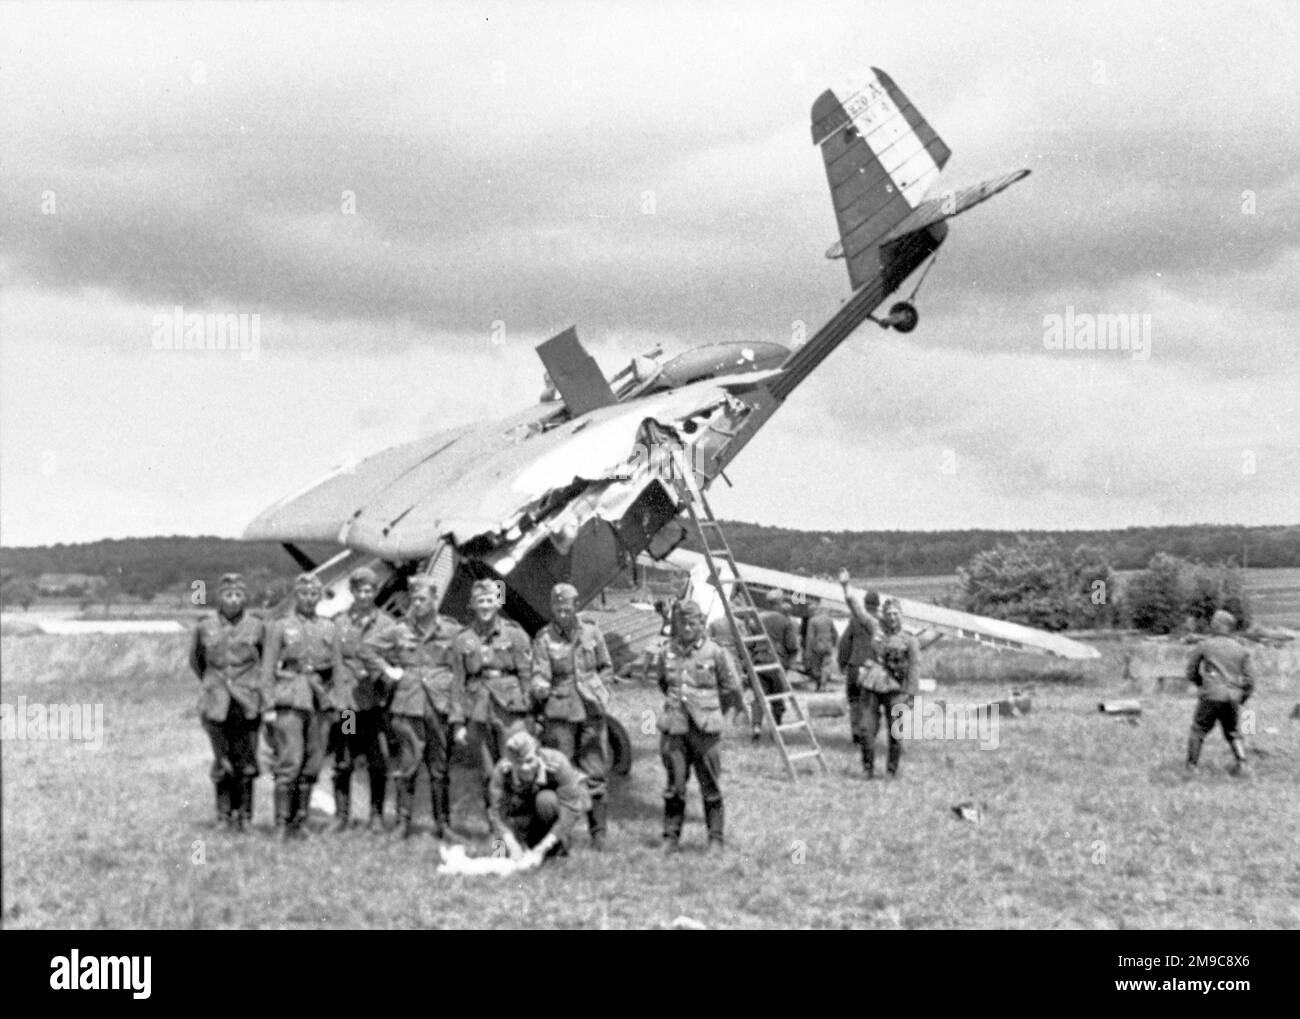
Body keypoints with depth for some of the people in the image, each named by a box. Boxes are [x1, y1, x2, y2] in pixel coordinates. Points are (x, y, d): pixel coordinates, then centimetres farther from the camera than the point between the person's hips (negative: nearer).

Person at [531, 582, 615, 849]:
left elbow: (606, 668, 16)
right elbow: (539, 675, -9)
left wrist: (600, 693, 3)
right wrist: (541, 688, -31)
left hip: (591, 711, 2)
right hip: (559, 712, -2)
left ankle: (598, 834, 11)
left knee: (594, 774, 4)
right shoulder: (544, 638, -2)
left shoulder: (591, 632, 6)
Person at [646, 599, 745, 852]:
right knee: (674, 786, 4)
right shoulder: (666, 654, 5)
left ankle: (715, 839, 11)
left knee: (710, 787, 2)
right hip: (674, 728, 2)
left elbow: (731, 689, 6)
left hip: (704, 730, -2)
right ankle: (671, 837, 13)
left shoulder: (715, 654, -3)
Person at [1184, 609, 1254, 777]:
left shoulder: (1204, 646, 1)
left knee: (1198, 731, 11)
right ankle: (1241, 762, 1)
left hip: (1211, 696, -3)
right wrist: (1243, 698, 20)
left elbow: (1191, 672, 9)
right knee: (1233, 733, 18)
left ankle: (1192, 766, 9)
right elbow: (1249, 679, 8)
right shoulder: (1241, 649, 9)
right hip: (1233, 697, 3)